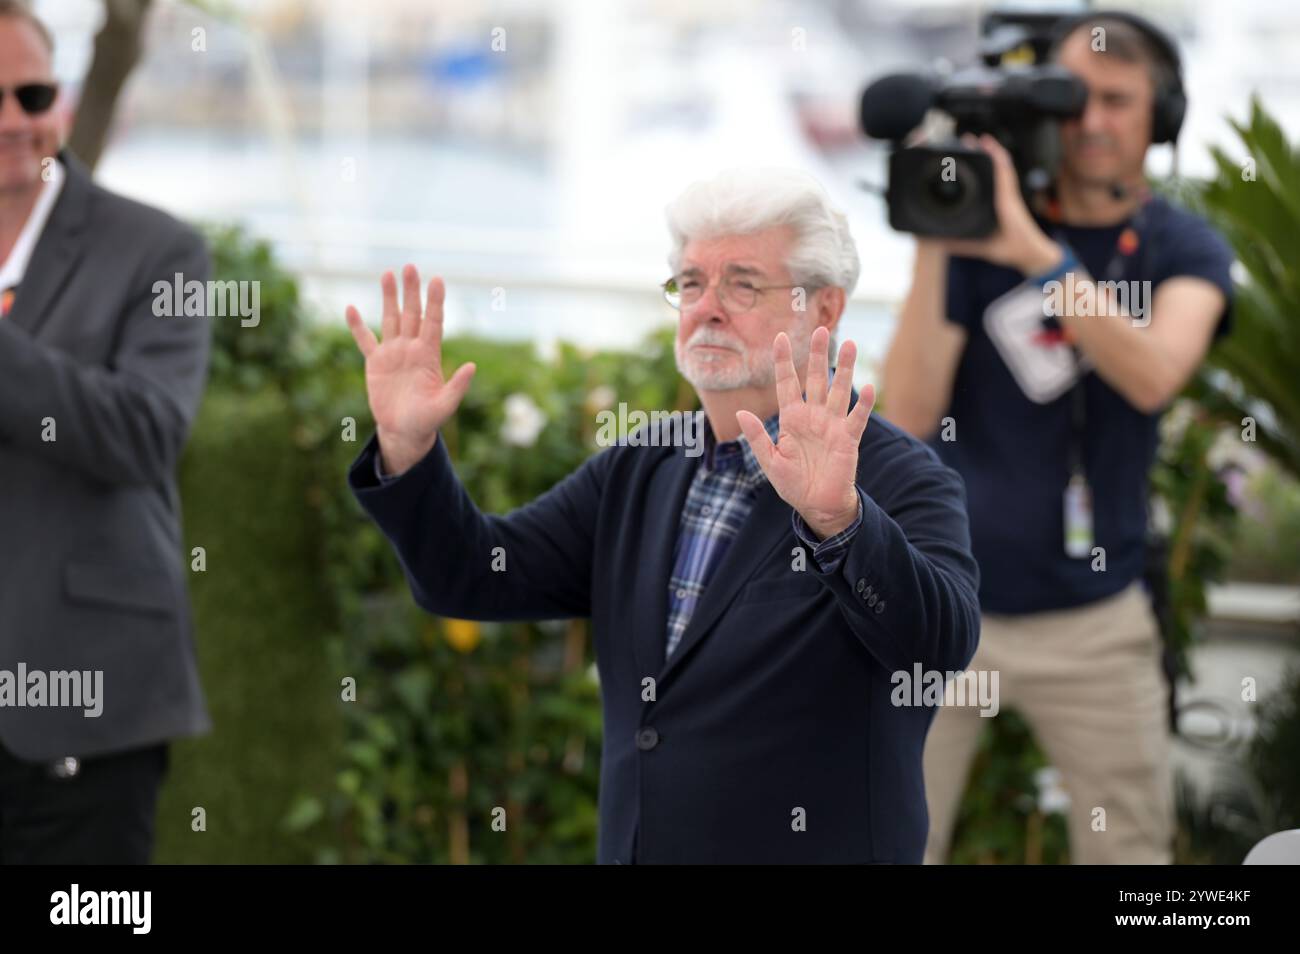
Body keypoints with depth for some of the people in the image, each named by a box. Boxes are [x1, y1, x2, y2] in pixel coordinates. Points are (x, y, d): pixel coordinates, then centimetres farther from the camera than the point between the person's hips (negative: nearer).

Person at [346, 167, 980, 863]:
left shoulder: (899, 481, -12)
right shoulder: (636, 472, 7)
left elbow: (941, 642, -29)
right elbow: (474, 578, 2)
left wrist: (838, 517, -45)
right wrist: (406, 446, -14)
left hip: (814, 847, -5)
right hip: (629, 844, 5)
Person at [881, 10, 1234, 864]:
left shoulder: (1183, 249, 0)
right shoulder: (978, 225, -4)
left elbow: (1154, 376, -22)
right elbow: (910, 414, -12)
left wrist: (1035, 255, -33)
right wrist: (931, 249, -22)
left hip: (1094, 620, 1)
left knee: (1131, 847, 6)